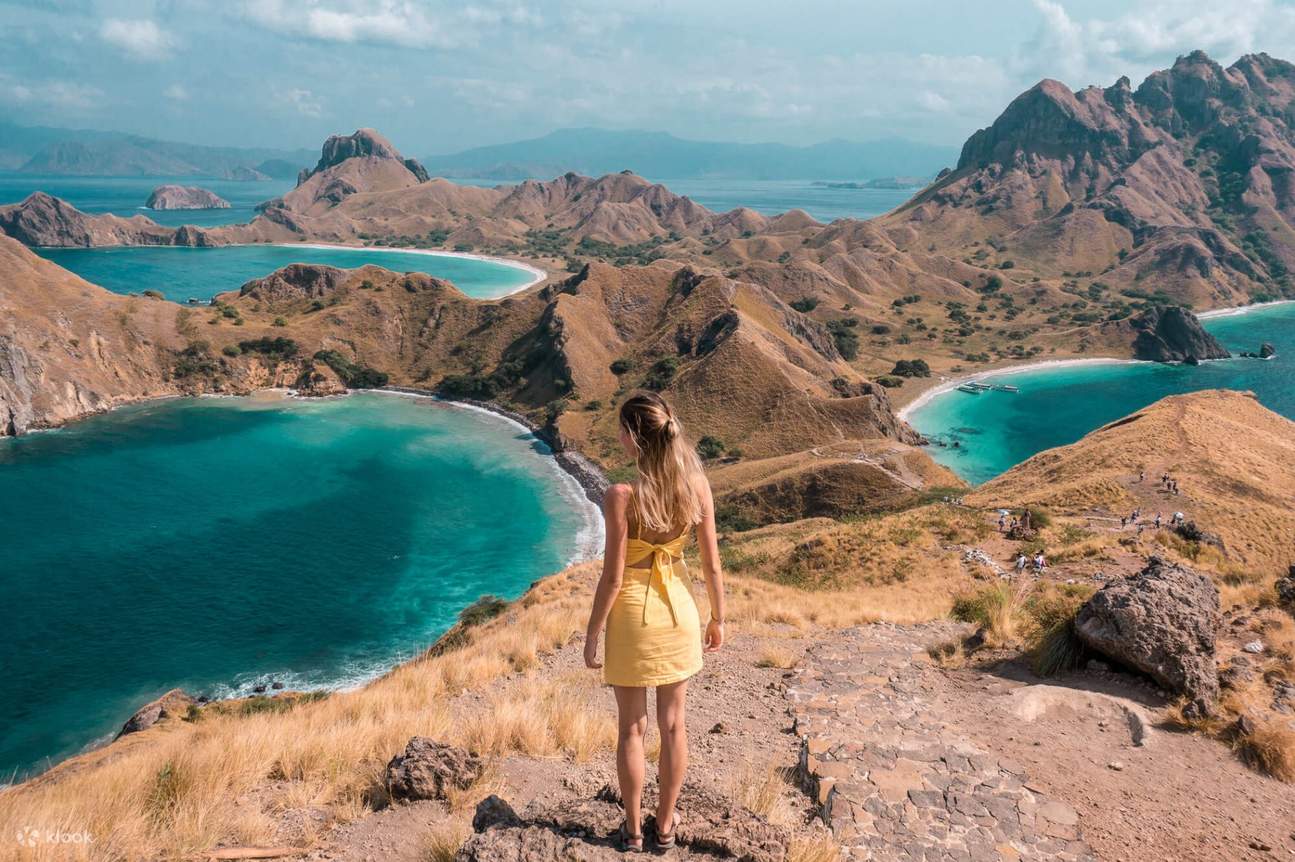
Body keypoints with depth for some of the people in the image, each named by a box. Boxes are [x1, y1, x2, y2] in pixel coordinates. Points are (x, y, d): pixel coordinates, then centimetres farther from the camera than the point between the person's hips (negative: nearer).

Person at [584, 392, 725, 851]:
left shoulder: (621, 497, -23)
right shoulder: (696, 486, -11)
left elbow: (612, 577, -17)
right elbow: (712, 564, -4)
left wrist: (591, 635, -5)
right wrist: (718, 617, 11)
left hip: (632, 615, -3)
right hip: (678, 611, 3)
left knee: (632, 729, 15)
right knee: (672, 724, 19)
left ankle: (633, 830, 30)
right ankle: (666, 824, 34)